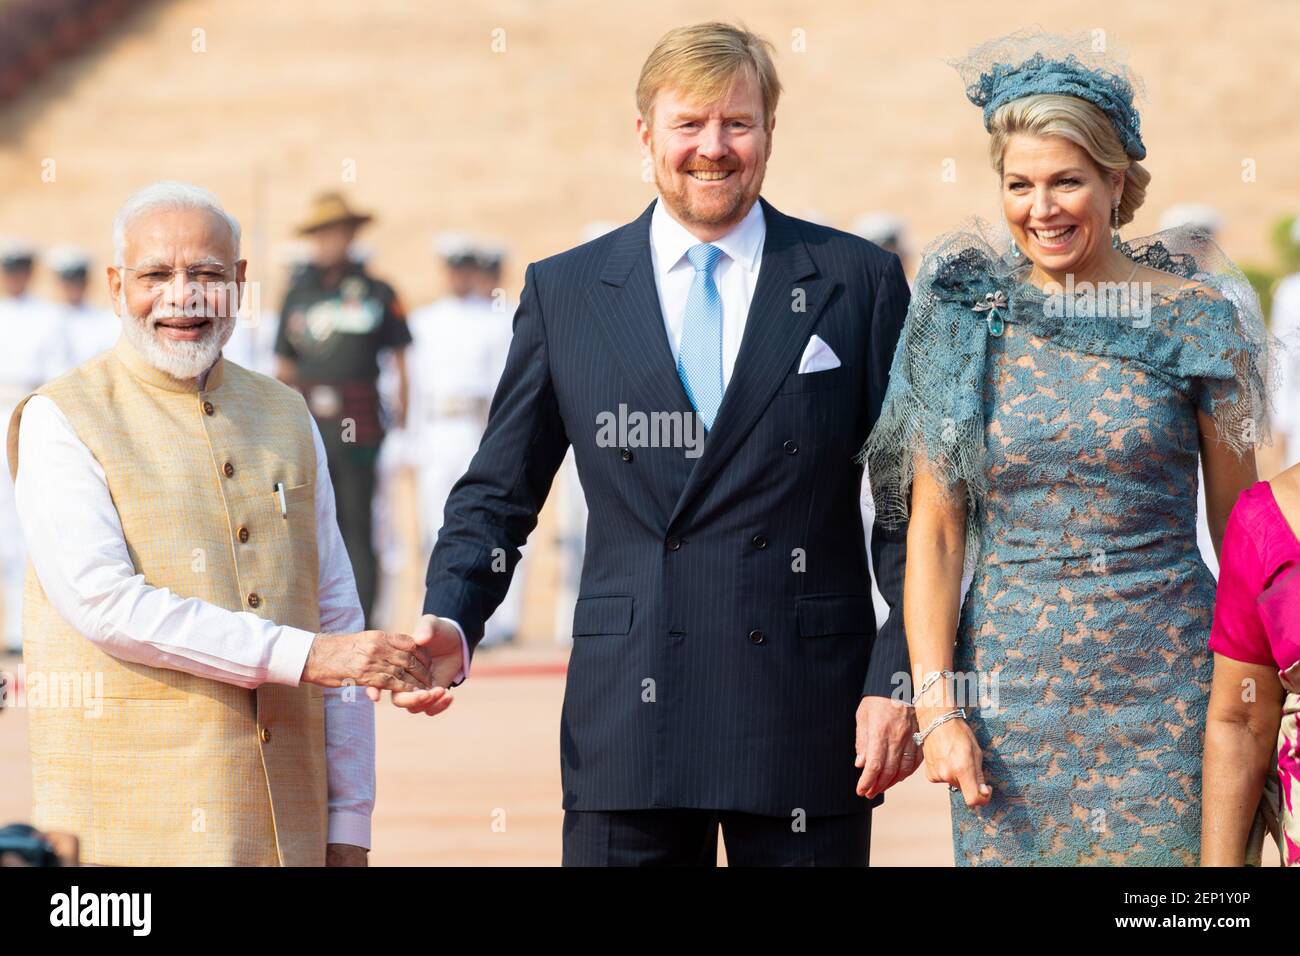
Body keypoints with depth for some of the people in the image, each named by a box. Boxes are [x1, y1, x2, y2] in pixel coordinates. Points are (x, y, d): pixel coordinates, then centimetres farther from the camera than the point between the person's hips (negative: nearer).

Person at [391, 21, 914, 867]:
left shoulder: (859, 282, 4)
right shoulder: (563, 292, 9)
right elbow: (500, 491, 10)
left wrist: (898, 681, -5)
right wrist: (450, 622, -8)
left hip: (807, 719, -1)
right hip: (628, 724, 1)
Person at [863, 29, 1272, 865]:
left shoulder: (1193, 318, -1)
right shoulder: (967, 318, 2)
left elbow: (1239, 522, 4)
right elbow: (932, 531, 2)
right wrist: (937, 709, -5)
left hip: (1163, 691, -1)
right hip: (1010, 692, 1)